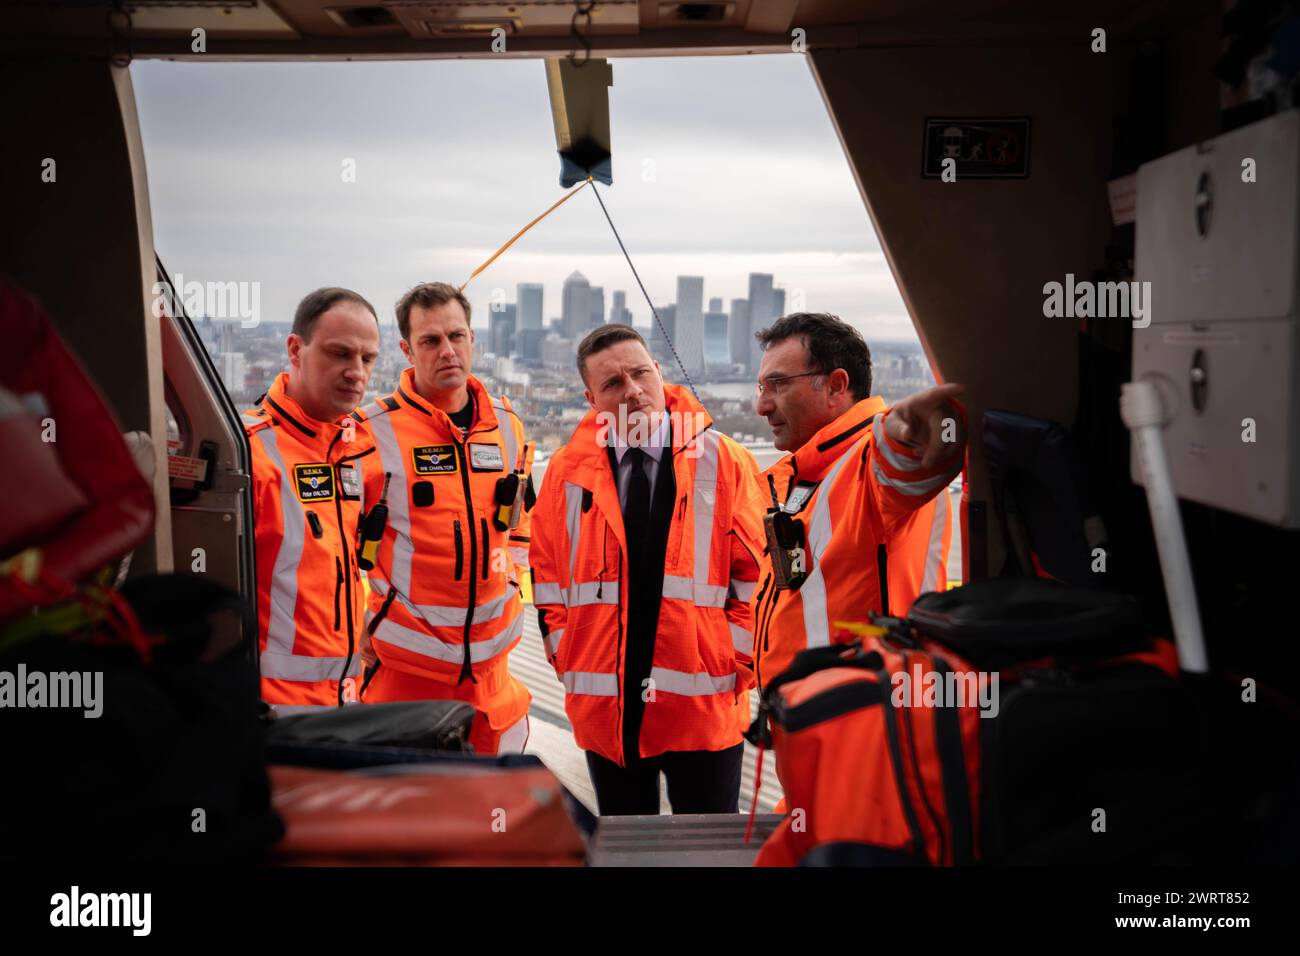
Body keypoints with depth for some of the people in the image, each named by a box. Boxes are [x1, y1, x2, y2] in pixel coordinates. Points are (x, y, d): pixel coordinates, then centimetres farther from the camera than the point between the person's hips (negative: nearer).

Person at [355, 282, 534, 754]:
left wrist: (510, 573, 12)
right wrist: (356, 621, -6)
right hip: (403, 654, -5)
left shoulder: (507, 425, 6)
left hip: (489, 654, 5)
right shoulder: (375, 431, -11)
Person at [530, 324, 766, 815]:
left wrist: (737, 662, -7)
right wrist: (564, 654, 3)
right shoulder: (568, 470, 2)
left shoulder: (724, 461, -4)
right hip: (604, 699, 2)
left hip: (703, 697, -2)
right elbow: (545, 569, 10)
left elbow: (756, 573, -2)